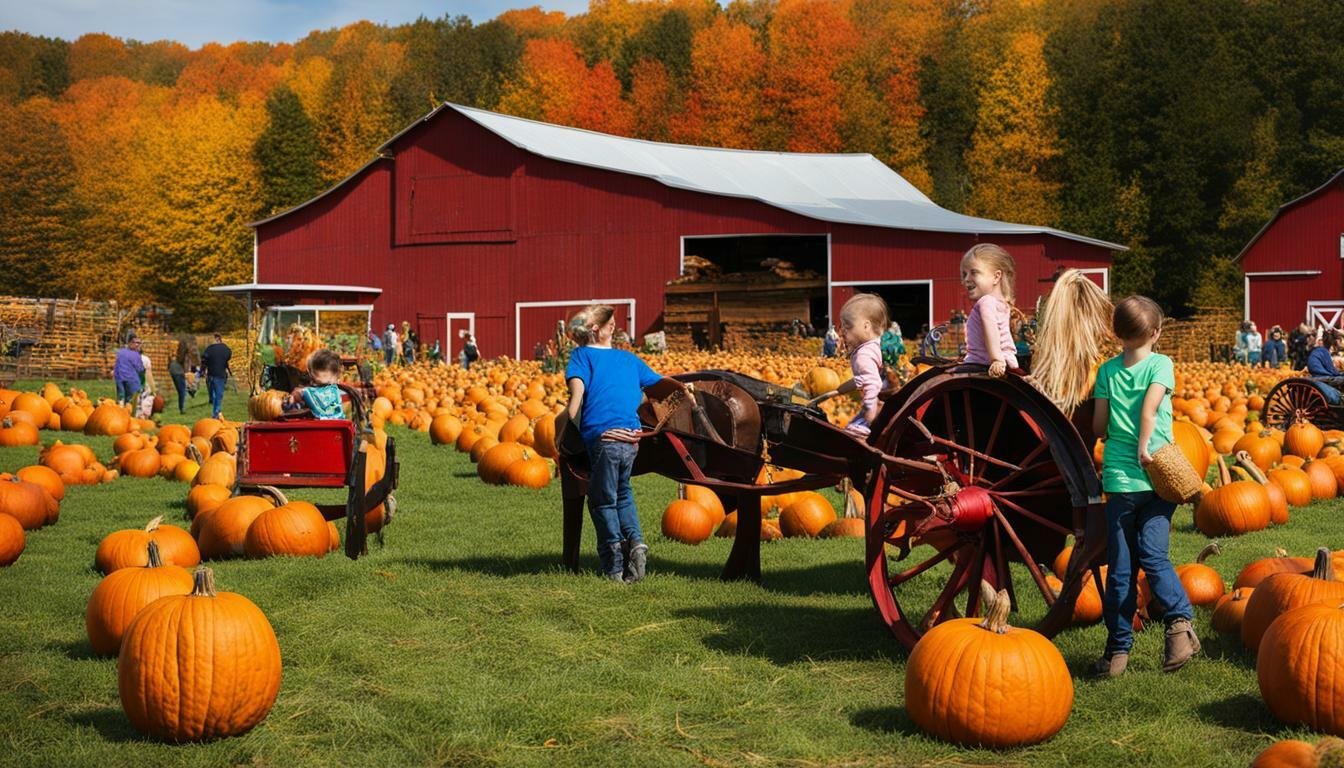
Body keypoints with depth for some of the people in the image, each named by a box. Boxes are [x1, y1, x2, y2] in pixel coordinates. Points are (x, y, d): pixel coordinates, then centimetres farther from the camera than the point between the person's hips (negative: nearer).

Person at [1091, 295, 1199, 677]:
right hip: (1156, 478, -1)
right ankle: (1179, 621, -21)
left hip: (1118, 480, 1)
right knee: (1154, 555, 1)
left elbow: (1098, 426, 4)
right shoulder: (1161, 364, 0)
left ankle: (1118, 648, 6)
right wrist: (1144, 448, -12)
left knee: (1120, 567, 5)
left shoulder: (1107, 369, 5)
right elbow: (1150, 407, -17)